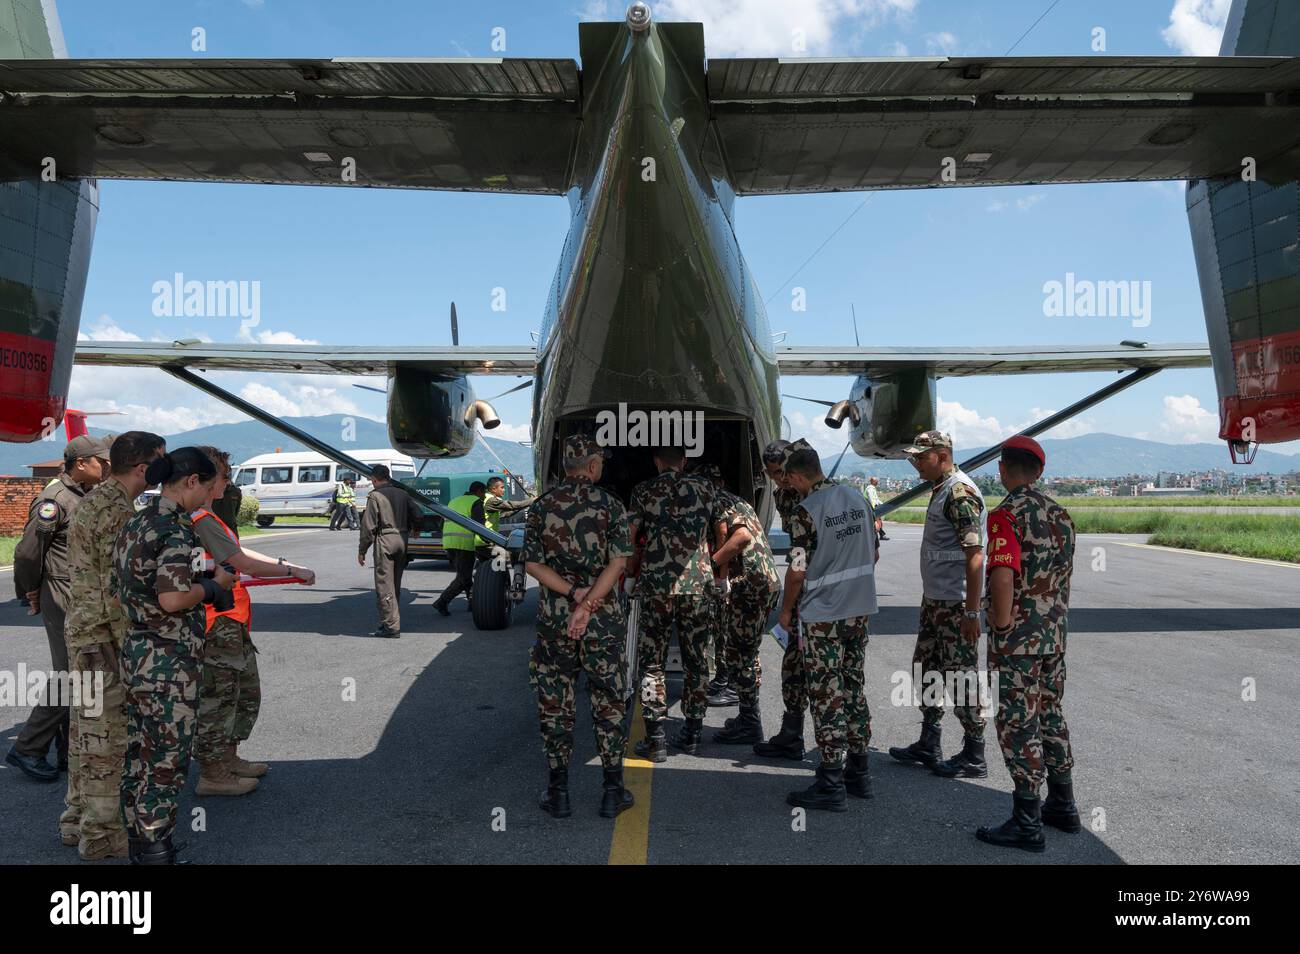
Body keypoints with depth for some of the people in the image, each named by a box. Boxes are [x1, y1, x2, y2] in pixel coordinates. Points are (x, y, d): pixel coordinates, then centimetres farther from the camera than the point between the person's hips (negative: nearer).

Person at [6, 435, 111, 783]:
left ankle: (71, 751, 21)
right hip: (63, 599, -9)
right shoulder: (55, 499, -14)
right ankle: (27, 749, 6)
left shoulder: (88, 497, 13)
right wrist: (31, 593, -7)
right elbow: (28, 549, -15)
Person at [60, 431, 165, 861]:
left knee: (86, 731, 18)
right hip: (105, 636, -10)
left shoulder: (94, 499, 11)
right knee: (107, 736, -1)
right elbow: (116, 590, -22)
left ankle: (78, 820, 30)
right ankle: (101, 835, 9)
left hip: (83, 630, 10)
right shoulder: (116, 511, -20)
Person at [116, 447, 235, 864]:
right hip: (169, 664, -9)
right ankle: (155, 851, 13)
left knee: (140, 753, 18)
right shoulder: (176, 527, -18)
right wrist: (213, 585, -11)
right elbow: (173, 599, -28)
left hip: (136, 655, 9)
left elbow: (128, 586, 16)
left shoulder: (135, 523, 9)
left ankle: (138, 838, 31)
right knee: (168, 759, 4)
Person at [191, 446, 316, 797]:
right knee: (218, 696, 1)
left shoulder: (207, 518, 15)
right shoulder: (201, 520, -19)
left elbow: (239, 554, 15)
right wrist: (293, 571, -13)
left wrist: (283, 565, 8)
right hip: (218, 624, -11)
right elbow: (244, 563, -21)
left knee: (247, 691, 20)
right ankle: (212, 774, 13)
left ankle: (228, 759, 33)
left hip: (231, 624, 11)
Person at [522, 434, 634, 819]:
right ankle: (612, 792, 15)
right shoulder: (610, 506, -4)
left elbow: (532, 563, -4)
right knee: (608, 704, 10)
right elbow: (618, 563, -13)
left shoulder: (541, 507, 2)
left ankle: (558, 793, 16)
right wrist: (586, 604, -15)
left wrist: (572, 593, -9)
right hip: (604, 621, -1)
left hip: (552, 618, 1)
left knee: (554, 705, 11)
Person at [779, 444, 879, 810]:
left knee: (827, 696, 0)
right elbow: (873, 554, 13)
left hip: (823, 615, -7)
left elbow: (798, 571, -16)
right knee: (854, 687, 16)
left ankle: (831, 785, 4)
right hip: (860, 609, 7)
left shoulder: (806, 511, -16)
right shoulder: (857, 498, 6)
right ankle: (859, 772, 25)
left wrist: (786, 609, -1)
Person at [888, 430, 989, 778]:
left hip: (956, 603, -10)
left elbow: (975, 555, -22)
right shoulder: (940, 489, 14)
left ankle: (974, 757, 11)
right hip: (934, 599, 10)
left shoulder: (960, 494, -17)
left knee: (961, 675, -1)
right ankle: (929, 745, 29)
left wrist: (971, 612, -24)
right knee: (926, 668, 16)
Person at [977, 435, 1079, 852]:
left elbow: (1003, 576, -27)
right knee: (1050, 715, 19)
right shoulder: (1059, 513, 9)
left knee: (1018, 724, 0)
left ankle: (1027, 823, 7)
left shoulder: (1007, 514, -17)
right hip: (1055, 634, 8)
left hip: (1018, 639, -8)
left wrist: (1000, 623, -16)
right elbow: (1063, 573, 15)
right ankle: (1062, 807, 31)